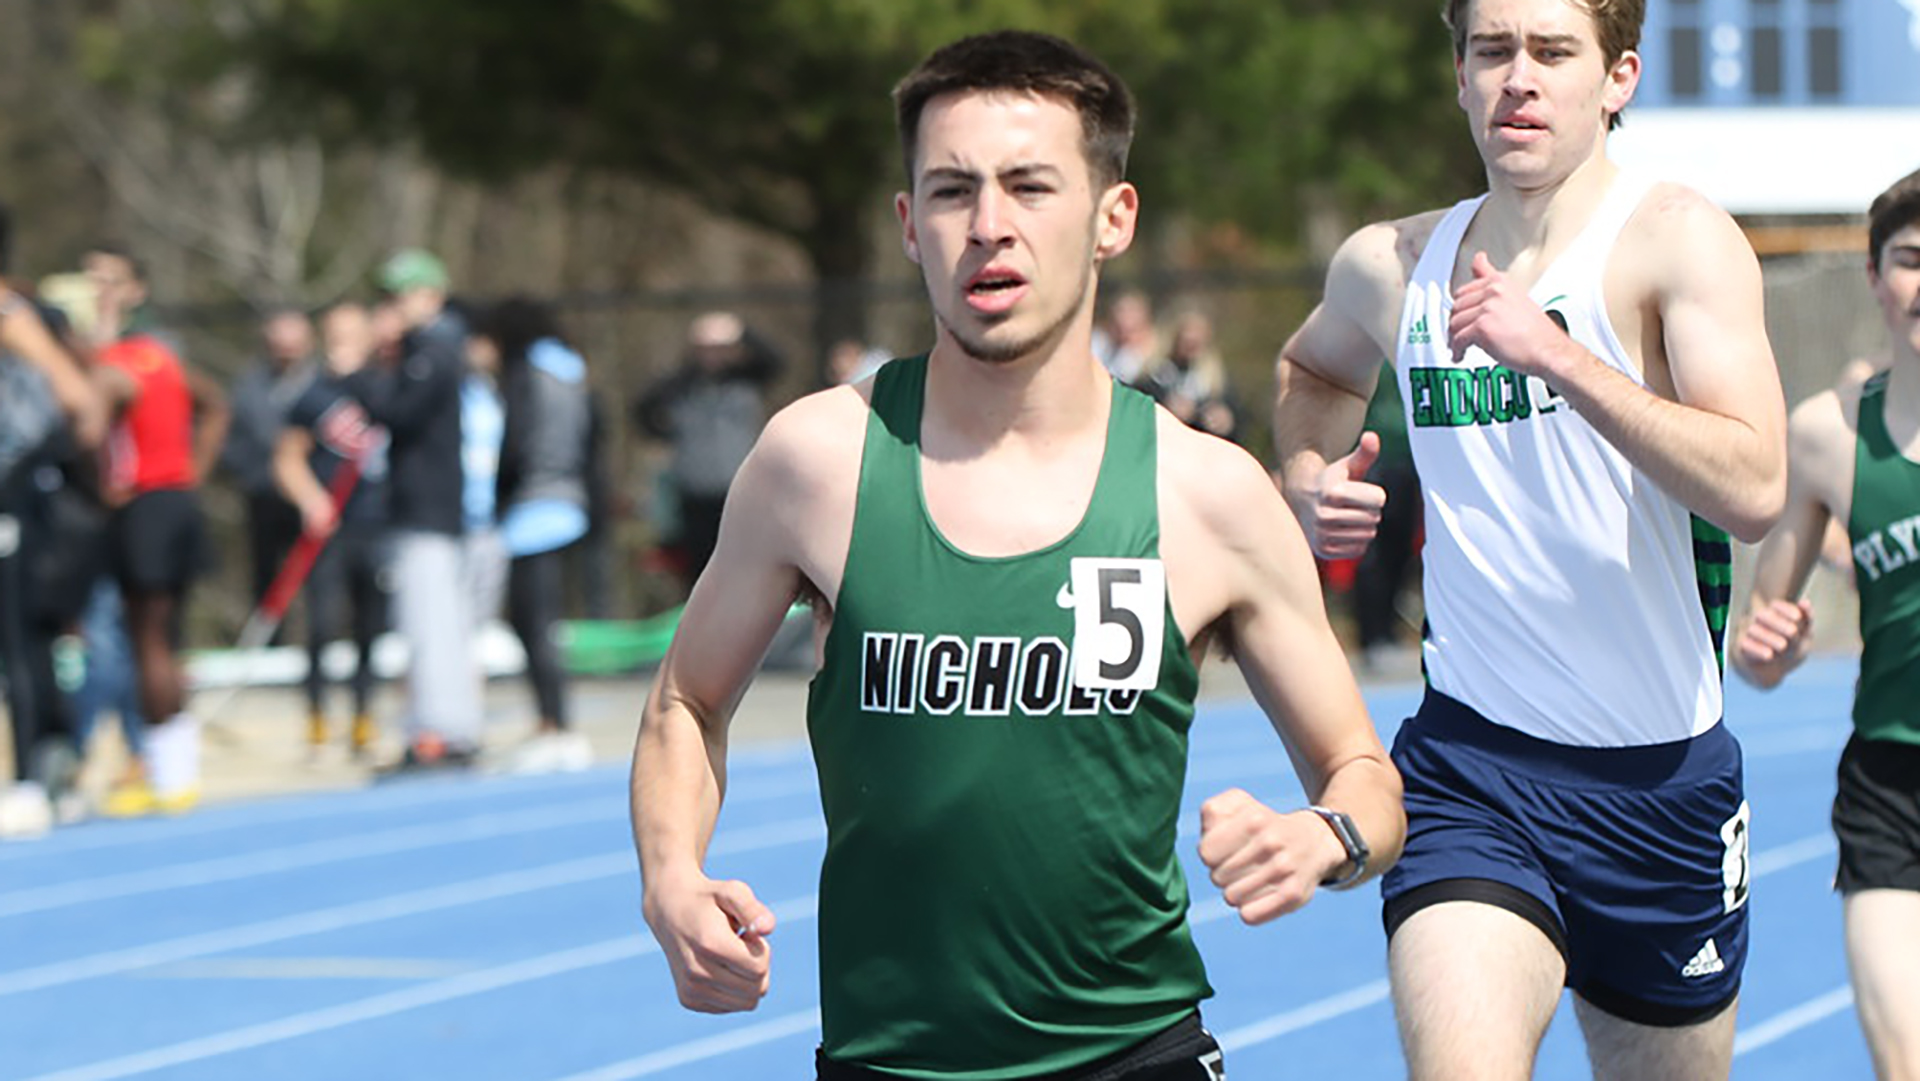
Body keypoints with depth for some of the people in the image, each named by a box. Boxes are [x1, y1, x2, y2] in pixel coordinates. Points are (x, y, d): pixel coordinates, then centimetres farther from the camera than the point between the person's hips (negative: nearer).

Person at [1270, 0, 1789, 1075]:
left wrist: (1554, 352, -29)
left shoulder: (1675, 238, -9)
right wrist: (1311, 474, 9)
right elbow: (1313, 368, 30)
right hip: (1468, 766, 1)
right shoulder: (1392, 264, 4)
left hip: (1665, 778, -1)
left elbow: (1754, 491, -24)